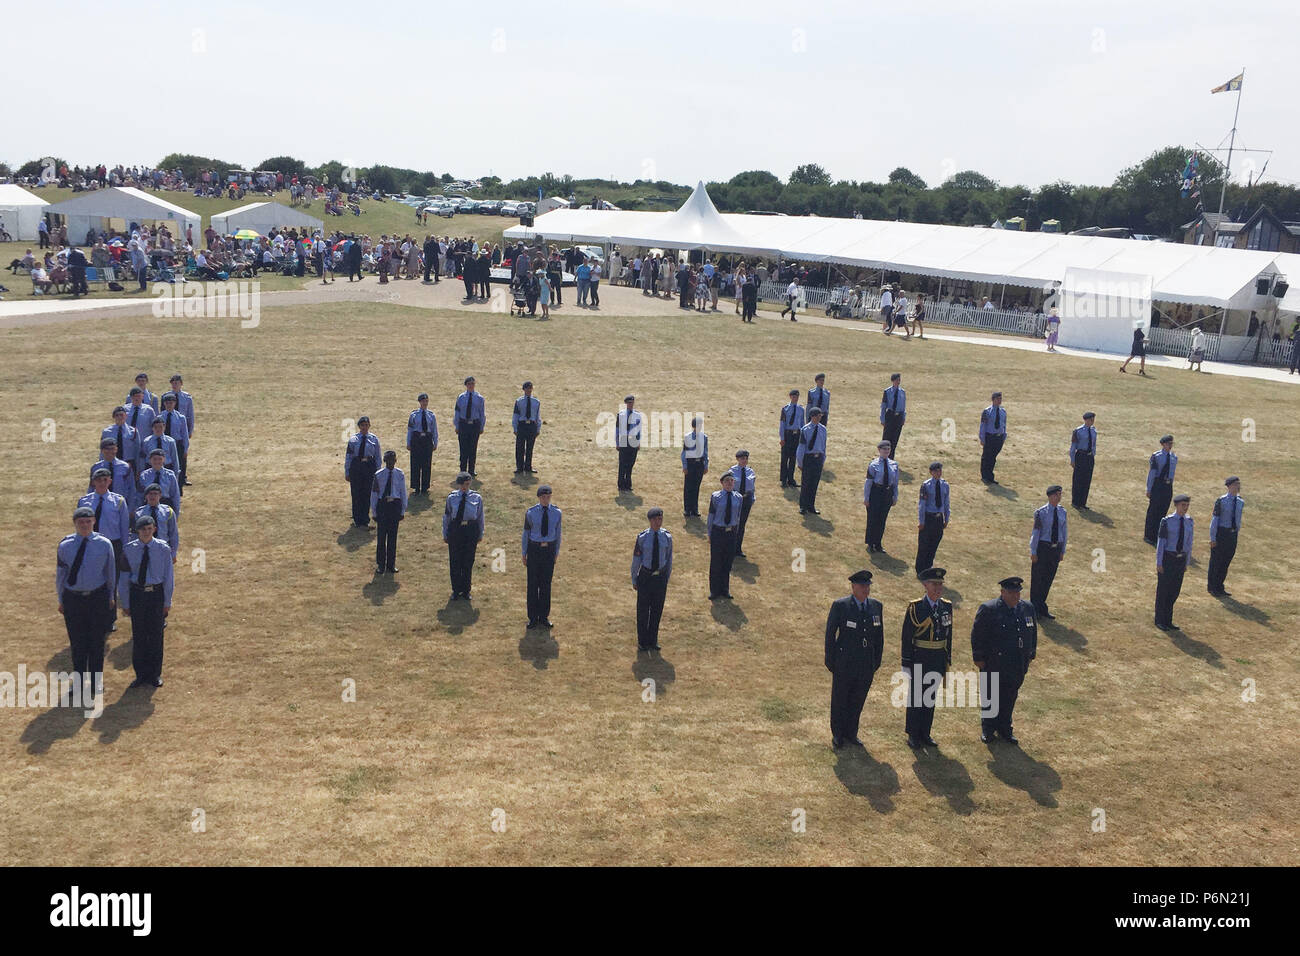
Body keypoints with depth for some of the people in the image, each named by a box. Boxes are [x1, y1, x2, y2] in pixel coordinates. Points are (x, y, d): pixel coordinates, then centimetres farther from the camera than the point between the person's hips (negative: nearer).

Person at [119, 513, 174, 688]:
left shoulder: (163, 549, -7)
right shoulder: (129, 550, -6)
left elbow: (168, 577, -2)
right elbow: (124, 579, 1)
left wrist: (167, 602, -1)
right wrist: (125, 603, 1)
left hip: (156, 593, 0)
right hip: (136, 594, 1)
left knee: (156, 634, 9)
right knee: (138, 635, 9)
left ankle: (155, 674, 24)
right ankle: (141, 674, 23)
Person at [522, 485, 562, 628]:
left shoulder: (556, 513, -2)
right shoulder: (530, 513, -7)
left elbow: (557, 533, 7)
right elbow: (526, 533, 0)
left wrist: (557, 551, 11)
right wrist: (524, 553, 2)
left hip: (549, 550, 1)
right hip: (534, 549, -1)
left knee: (546, 584, 9)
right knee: (533, 584, 5)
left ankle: (544, 617, 22)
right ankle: (533, 617, 17)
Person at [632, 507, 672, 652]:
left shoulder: (667, 537, -3)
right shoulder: (642, 537, -10)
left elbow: (669, 559, 7)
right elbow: (636, 560, -2)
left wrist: (667, 579, 11)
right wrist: (634, 580, 2)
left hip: (660, 577, 2)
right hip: (645, 576, -2)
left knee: (657, 609, 11)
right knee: (643, 609, 7)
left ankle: (653, 640, 27)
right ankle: (642, 642, 23)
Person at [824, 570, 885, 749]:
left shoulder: (876, 606, 1)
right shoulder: (840, 606, -11)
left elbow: (879, 635, 8)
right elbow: (830, 634, -6)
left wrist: (877, 661, 8)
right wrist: (830, 661, -5)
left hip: (867, 665, 3)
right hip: (844, 664, -3)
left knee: (857, 700, 13)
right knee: (839, 700, 10)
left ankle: (851, 733, 31)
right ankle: (837, 735, 27)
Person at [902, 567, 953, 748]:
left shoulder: (947, 607, 4)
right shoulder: (915, 607, -11)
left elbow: (948, 635, 11)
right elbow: (906, 637, -8)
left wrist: (948, 660, 11)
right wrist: (906, 664, -9)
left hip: (938, 660, 4)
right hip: (919, 659, -4)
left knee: (931, 697, 13)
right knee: (915, 697, 6)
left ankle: (925, 734, 25)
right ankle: (913, 735, 18)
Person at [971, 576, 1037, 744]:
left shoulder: (1027, 608, 2)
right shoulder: (988, 609, -14)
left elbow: (1033, 633, 13)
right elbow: (977, 635, -10)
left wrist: (1030, 655, 13)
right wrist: (979, 659, -9)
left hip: (1018, 666, 4)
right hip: (993, 666, -4)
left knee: (1010, 698, 15)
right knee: (990, 699, 11)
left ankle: (1004, 727, 32)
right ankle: (987, 729, 28)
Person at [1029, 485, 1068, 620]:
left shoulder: (1062, 513, 2)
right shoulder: (1040, 513, -13)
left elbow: (1064, 532, 10)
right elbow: (1035, 532, -11)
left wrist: (1062, 551, 12)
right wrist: (1033, 552, -10)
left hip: (1056, 548, 5)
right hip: (1042, 547, -5)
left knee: (1049, 578, 13)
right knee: (1037, 578, 5)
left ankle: (1042, 607, 28)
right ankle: (1035, 607, 20)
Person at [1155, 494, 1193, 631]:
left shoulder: (1189, 522, 2)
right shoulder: (1167, 521, -11)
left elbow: (1189, 543, 8)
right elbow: (1161, 542, -10)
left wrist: (1186, 562, 9)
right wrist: (1159, 563, -12)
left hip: (1181, 559, 4)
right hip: (1167, 558, -4)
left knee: (1174, 591, 12)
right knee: (1163, 589, 5)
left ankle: (1168, 621, 25)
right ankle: (1160, 621, 19)